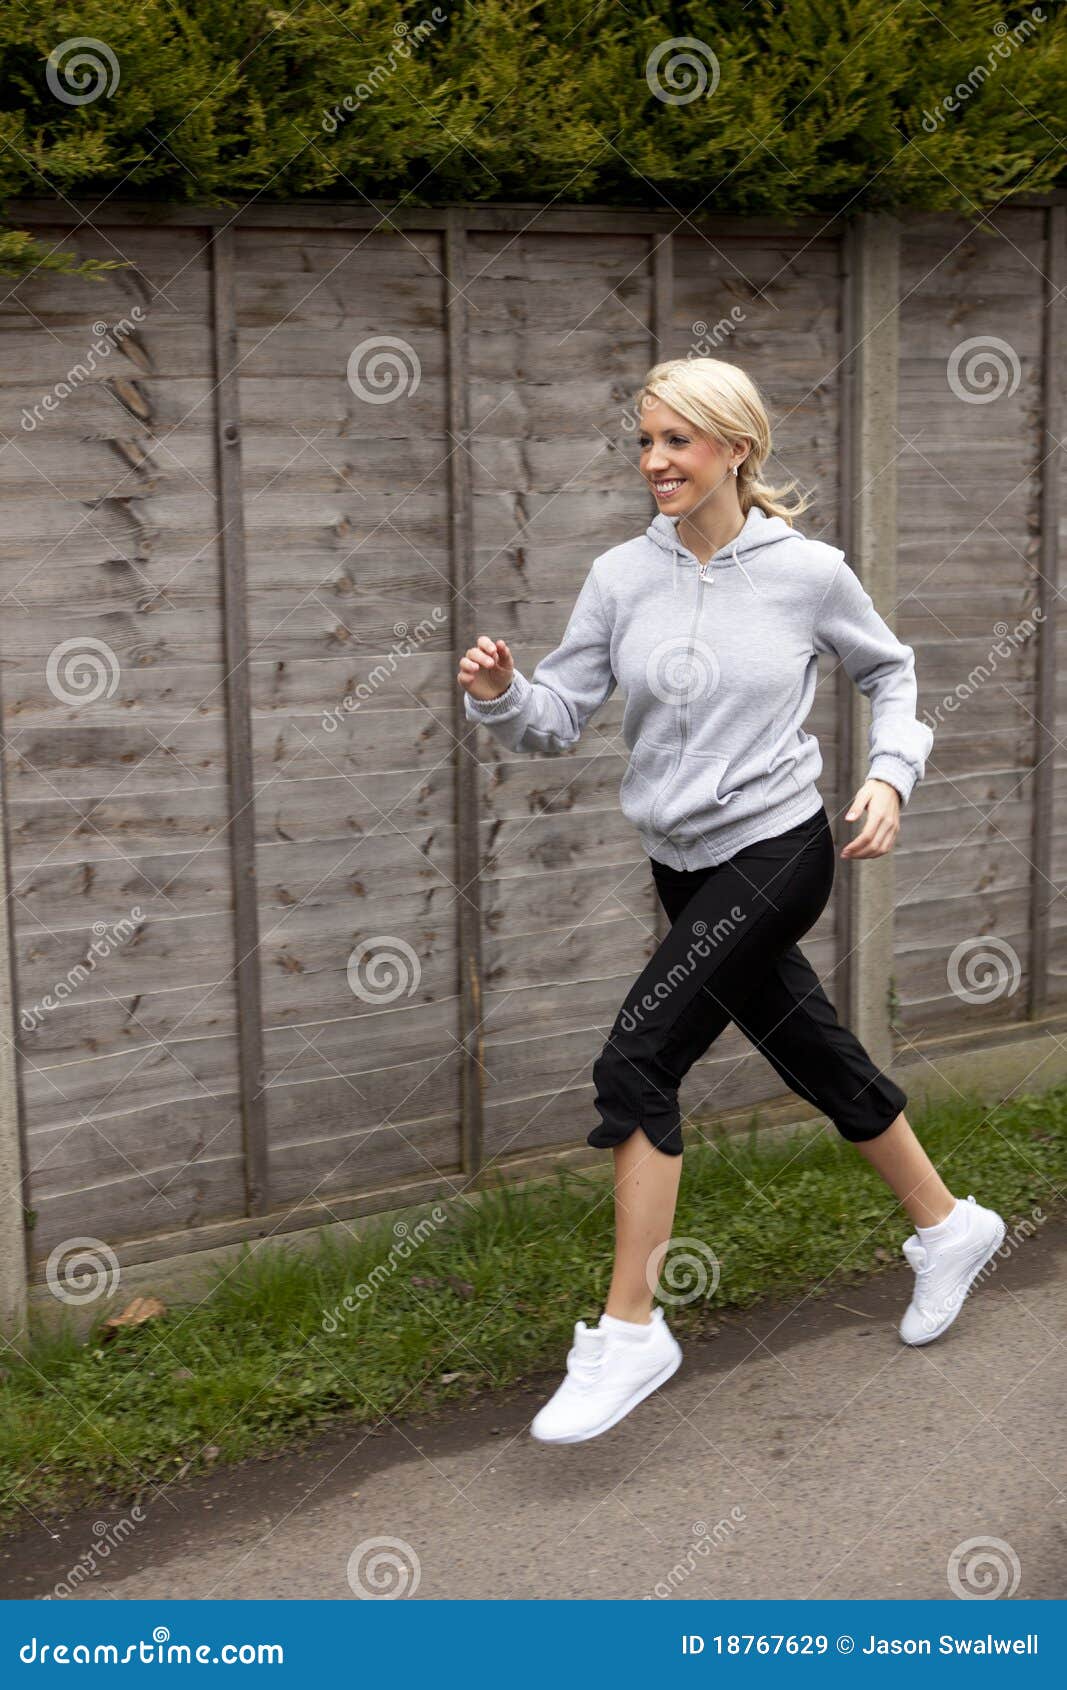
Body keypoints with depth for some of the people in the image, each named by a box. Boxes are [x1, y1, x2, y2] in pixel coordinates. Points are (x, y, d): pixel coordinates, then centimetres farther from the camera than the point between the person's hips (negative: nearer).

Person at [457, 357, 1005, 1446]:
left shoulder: (809, 571, -8)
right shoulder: (622, 576, -1)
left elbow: (889, 671, 9)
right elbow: (560, 717, -2)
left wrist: (891, 776, -4)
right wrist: (500, 696, -22)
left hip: (778, 854, -5)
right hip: (684, 866, 5)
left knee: (636, 1061, -17)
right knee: (817, 1062, 18)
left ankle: (629, 1333, -6)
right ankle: (947, 1226, 42)